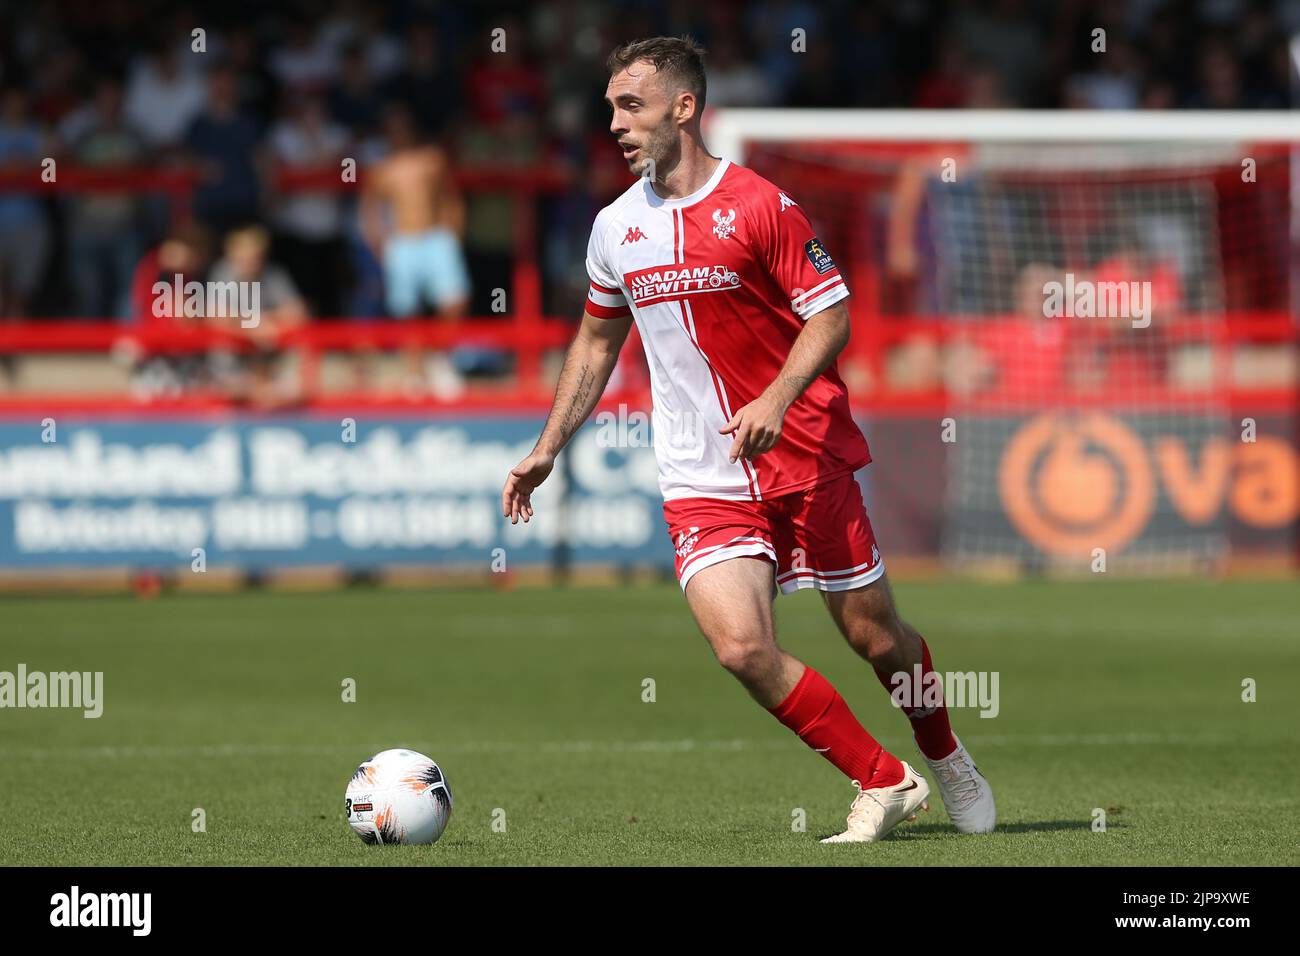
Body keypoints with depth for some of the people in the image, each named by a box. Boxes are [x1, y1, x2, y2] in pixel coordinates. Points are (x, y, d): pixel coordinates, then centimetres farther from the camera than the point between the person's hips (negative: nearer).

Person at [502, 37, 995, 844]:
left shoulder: (759, 205, -10)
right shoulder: (616, 228, 7)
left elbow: (831, 315, -10)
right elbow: (598, 340, 21)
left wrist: (776, 398, -25)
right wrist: (548, 448, 18)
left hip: (806, 458, -3)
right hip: (701, 482, 4)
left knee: (874, 635, 5)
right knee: (742, 646, -16)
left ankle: (949, 761, 35)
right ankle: (883, 783, 0)